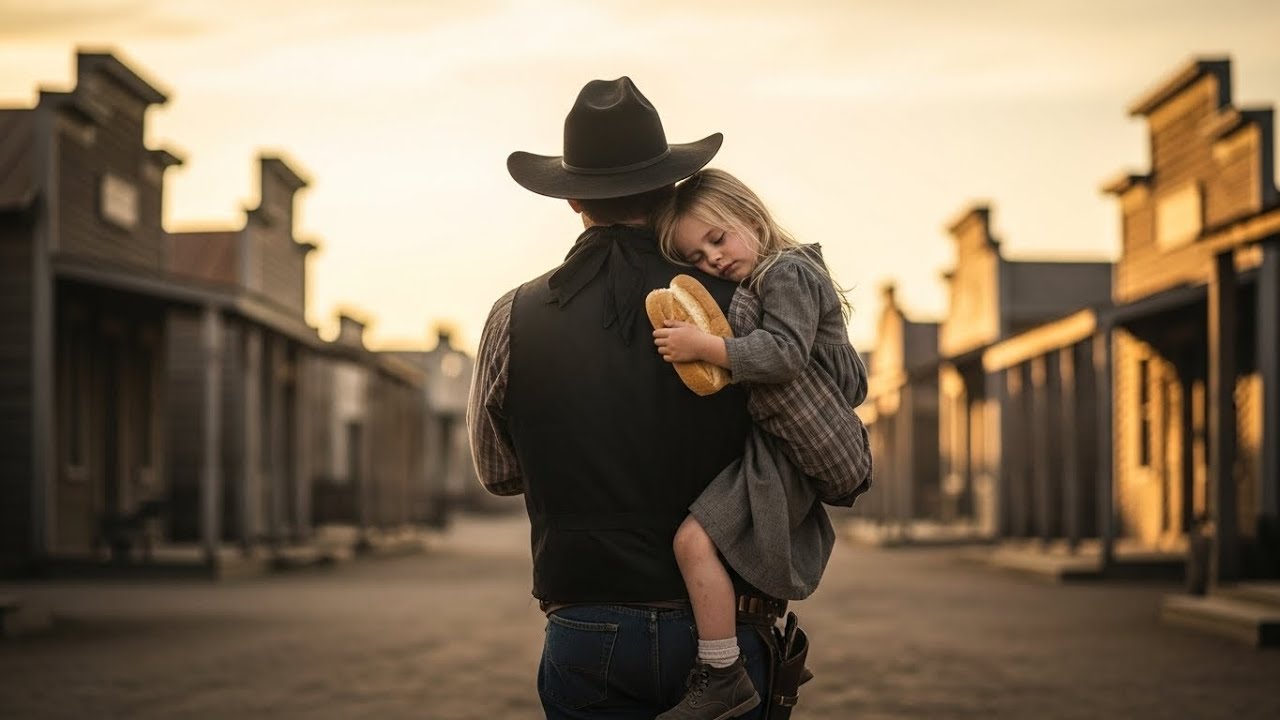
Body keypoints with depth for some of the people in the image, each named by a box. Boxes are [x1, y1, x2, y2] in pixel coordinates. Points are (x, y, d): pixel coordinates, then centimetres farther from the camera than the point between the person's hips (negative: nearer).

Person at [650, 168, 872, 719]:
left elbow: (784, 354, -26)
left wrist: (703, 346, -28)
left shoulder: (788, 271, -11)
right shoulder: (751, 289, 18)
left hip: (789, 451, -12)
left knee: (696, 537, -23)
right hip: (770, 445, 12)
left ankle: (722, 674, -23)